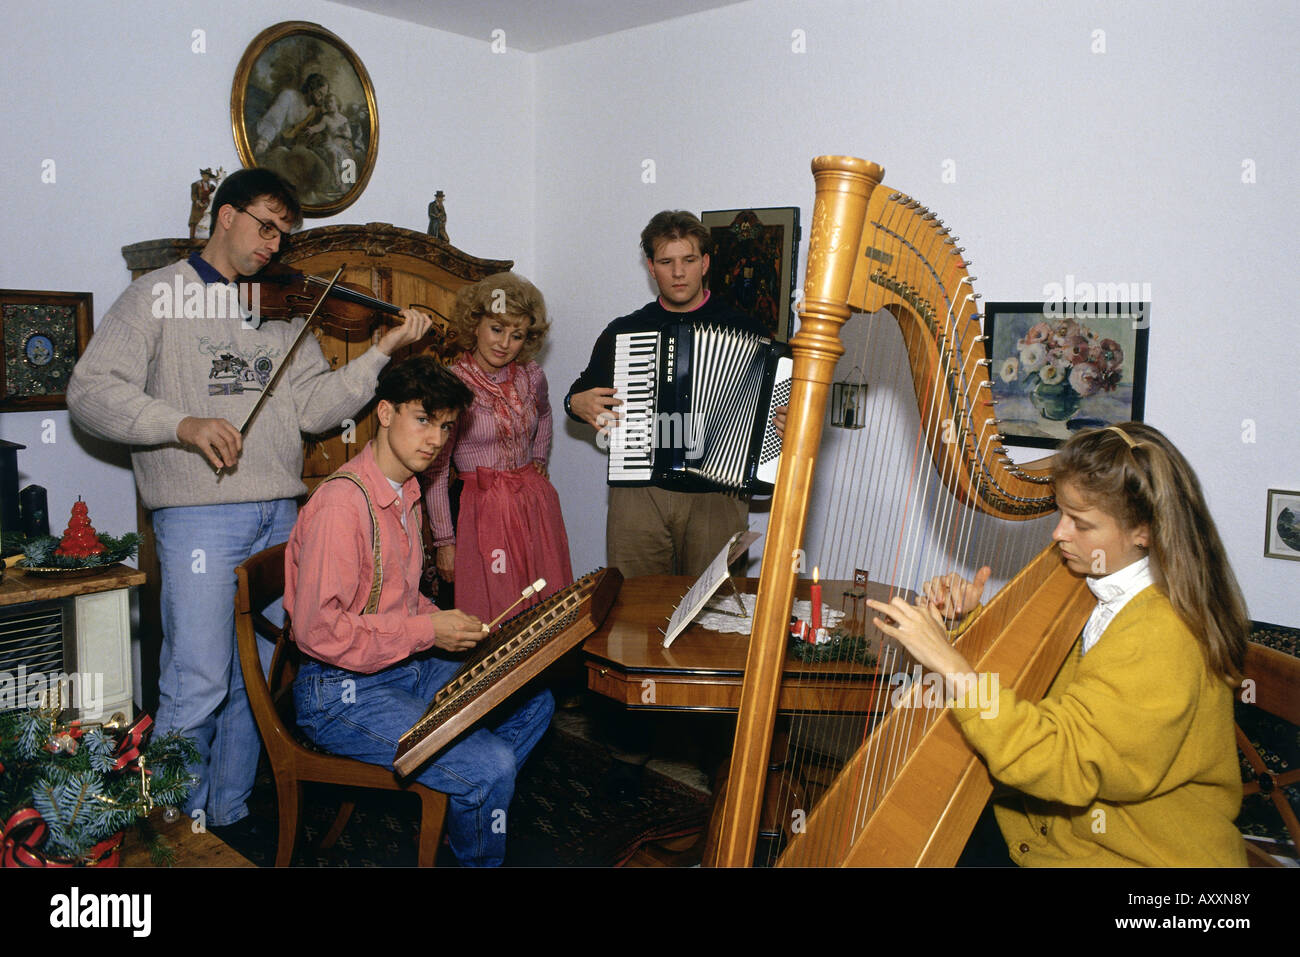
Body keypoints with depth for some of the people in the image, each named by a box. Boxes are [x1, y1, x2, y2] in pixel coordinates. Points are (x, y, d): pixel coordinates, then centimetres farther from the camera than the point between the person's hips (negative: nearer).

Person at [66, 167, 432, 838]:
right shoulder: (160, 294, 2)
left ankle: (228, 816, 27)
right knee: (197, 685, -5)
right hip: (197, 513, -5)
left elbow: (315, 407, 6)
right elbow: (90, 392, -6)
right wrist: (183, 424, -21)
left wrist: (382, 353, -5)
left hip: (277, 517, 5)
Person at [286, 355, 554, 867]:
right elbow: (317, 629, -25)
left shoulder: (406, 492, 10)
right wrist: (427, 630, -22)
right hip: (341, 692, -10)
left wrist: (446, 623, 2)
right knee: (491, 766, -21)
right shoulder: (342, 501, -22)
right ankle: (475, 856, 9)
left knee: (533, 703, 9)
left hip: (406, 667, 10)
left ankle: (465, 810, 17)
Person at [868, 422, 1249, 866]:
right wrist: (970, 619, -7)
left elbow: (1059, 761, -31)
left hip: (1135, 855, -7)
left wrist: (951, 663, -32)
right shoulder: (1093, 592, 2)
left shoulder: (1163, 638, -25)